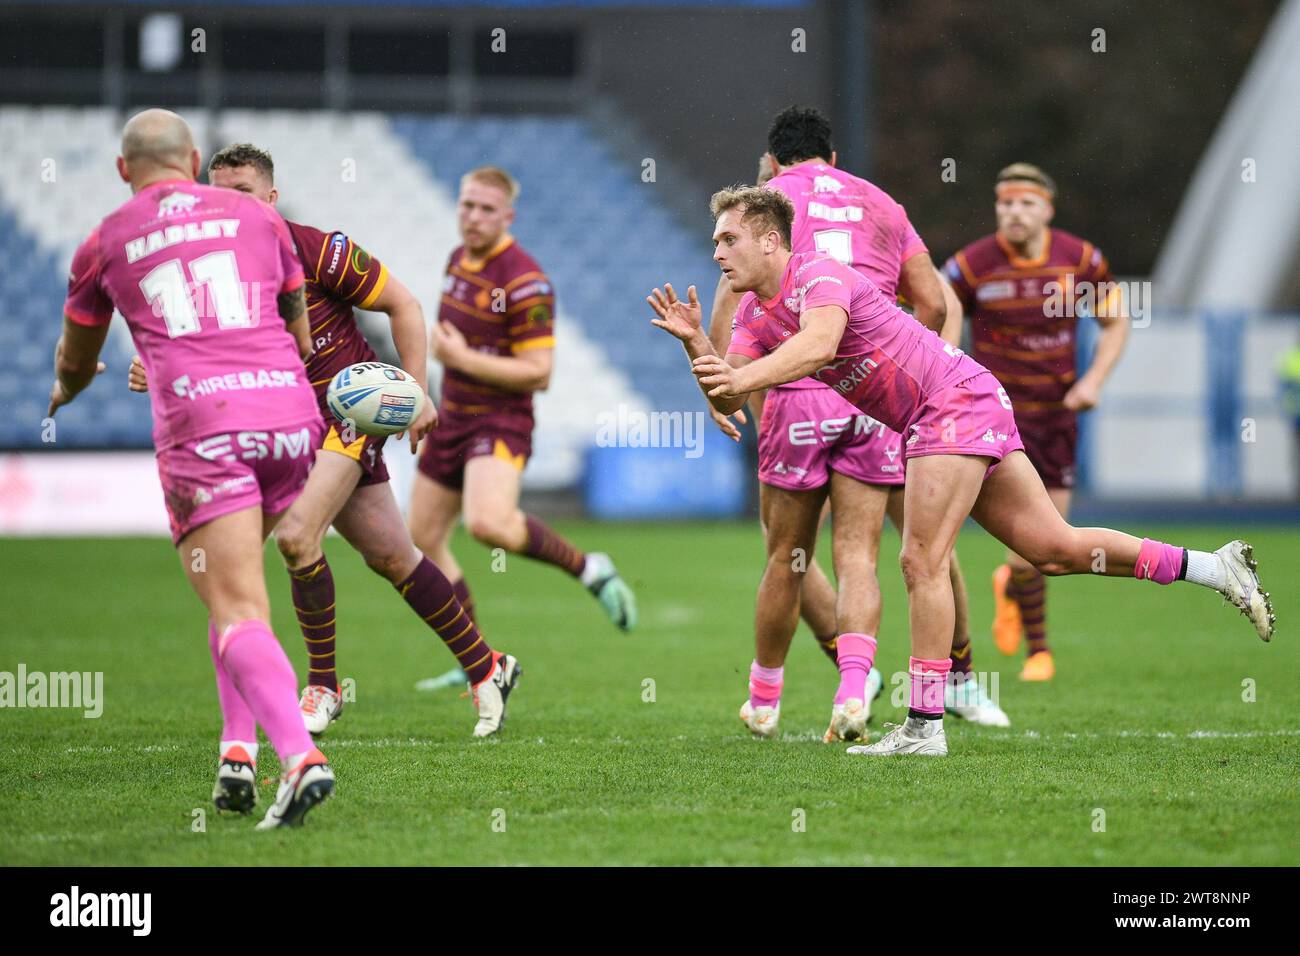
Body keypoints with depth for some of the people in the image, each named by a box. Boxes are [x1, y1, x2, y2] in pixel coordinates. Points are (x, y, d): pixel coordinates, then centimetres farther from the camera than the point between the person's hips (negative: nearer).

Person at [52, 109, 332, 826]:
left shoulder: (105, 243, 15)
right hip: (289, 412, 3)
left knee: (237, 613, -8)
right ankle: (239, 748, 12)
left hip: (198, 420, -3)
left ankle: (300, 756, -28)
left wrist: (65, 390, 55)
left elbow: (74, 367, 31)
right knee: (238, 586, 23)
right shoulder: (256, 216, 18)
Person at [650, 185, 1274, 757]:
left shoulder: (817, 276, -19)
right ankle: (1215, 567, 18)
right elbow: (728, 401, 2)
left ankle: (925, 725, -12)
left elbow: (818, 343, -40)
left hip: (958, 400, -9)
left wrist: (742, 378, -50)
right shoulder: (756, 312, 9)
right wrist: (695, 343, -14)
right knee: (1054, 549, 9)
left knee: (921, 561, -15)